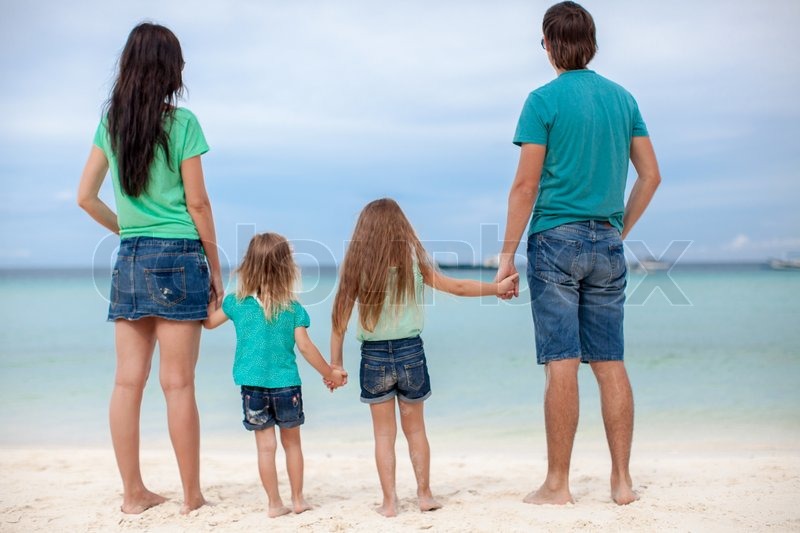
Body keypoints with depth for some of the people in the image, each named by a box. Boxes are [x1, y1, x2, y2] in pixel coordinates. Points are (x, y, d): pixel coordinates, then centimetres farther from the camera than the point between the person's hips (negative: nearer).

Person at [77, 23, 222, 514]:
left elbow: (86, 197, 9)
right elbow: (197, 203, -6)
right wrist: (216, 268, 1)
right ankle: (193, 496, 6)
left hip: (129, 259, 5)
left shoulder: (110, 124, 7)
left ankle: (134, 493, 14)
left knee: (128, 381, 6)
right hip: (177, 257, -5)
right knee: (178, 383, -2)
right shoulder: (182, 122, -7)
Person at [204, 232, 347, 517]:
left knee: (266, 446, 6)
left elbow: (209, 321, 11)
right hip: (286, 385, 0)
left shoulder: (237, 303, -3)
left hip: (253, 386, 0)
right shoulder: (293, 309, -7)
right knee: (292, 442, 15)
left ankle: (275, 503, 10)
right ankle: (298, 499, 22)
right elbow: (304, 346, -7)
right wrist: (330, 373, 3)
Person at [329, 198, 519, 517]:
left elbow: (341, 317, -6)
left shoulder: (357, 263, -4)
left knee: (384, 433, 10)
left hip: (374, 356, -1)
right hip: (410, 353, 1)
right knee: (415, 429, 16)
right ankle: (425, 495, 20)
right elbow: (457, 287, 5)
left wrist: (335, 364, 0)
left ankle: (389, 502, 9)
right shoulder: (413, 259, -2)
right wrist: (498, 287, 17)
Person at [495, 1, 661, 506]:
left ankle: (558, 483, 1)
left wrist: (507, 254, -5)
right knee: (611, 364, 7)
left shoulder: (544, 100, -6)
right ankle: (623, 480, 11)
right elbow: (651, 175, 11)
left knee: (561, 364, -4)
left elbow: (526, 186, -9)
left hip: (556, 238, -5)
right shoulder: (623, 98, 10)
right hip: (607, 245, 5)